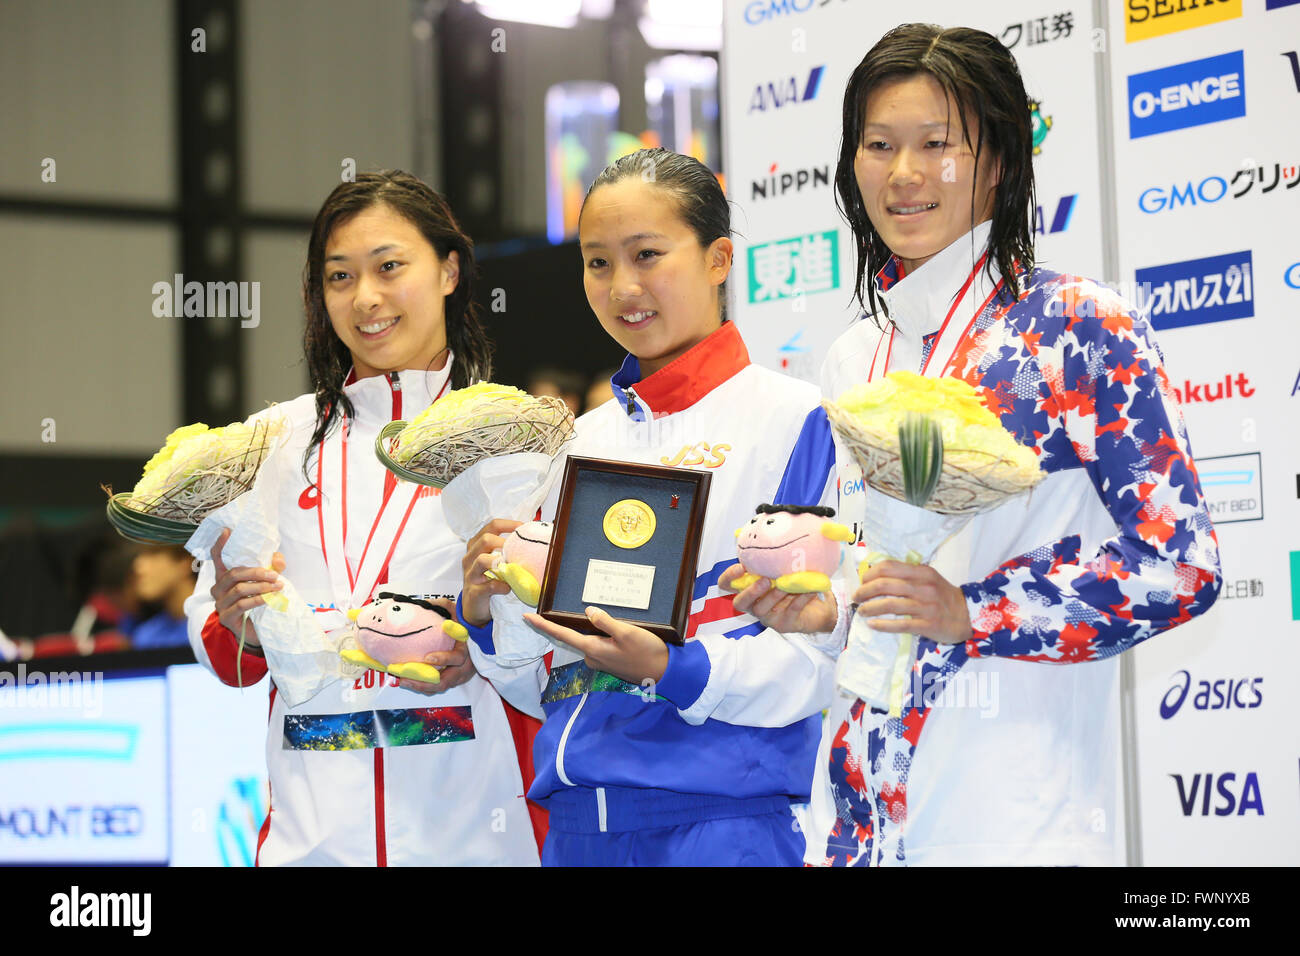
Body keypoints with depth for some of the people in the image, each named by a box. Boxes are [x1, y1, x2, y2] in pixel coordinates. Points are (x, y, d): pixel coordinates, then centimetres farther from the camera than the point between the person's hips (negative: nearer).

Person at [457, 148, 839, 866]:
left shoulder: (793, 417, -3)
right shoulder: (583, 442, 14)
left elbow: (826, 655, -11)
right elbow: (544, 683, 15)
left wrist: (671, 670, -21)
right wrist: (486, 612, -3)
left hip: (722, 816, -5)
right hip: (577, 819, 5)